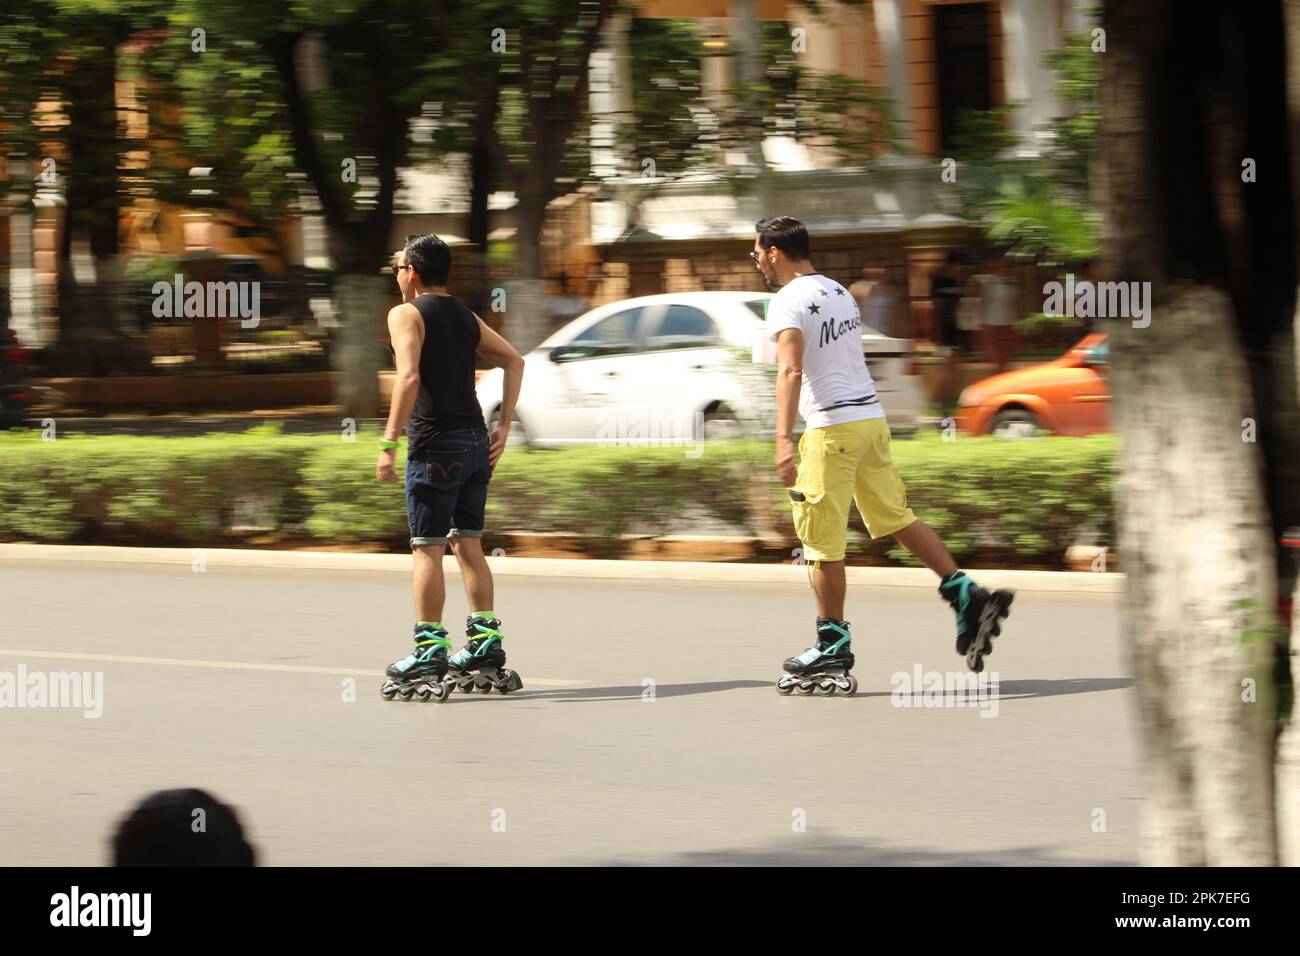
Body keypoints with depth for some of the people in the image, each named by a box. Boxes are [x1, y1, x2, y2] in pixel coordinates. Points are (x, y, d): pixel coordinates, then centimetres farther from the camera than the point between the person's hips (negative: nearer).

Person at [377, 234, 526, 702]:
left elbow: (409, 377, -20)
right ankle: (486, 645, 13)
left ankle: (430, 651, -5)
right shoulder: (466, 317, 16)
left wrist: (389, 443, -20)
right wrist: (504, 426, 12)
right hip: (476, 443, 7)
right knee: (468, 545, 13)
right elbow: (514, 360, 15)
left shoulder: (406, 314, -7)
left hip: (435, 444, -7)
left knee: (427, 548, -3)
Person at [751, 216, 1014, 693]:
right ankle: (967, 597, 8)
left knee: (822, 539, 0)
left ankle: (833, 648, 5)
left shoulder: (788, 301, -10)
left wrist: (784, 439, -33)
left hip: (831, 427, -8)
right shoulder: (838, 292, 17)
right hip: (872, 416, 8)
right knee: (896, 516, 15)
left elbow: (791, 370, -24)